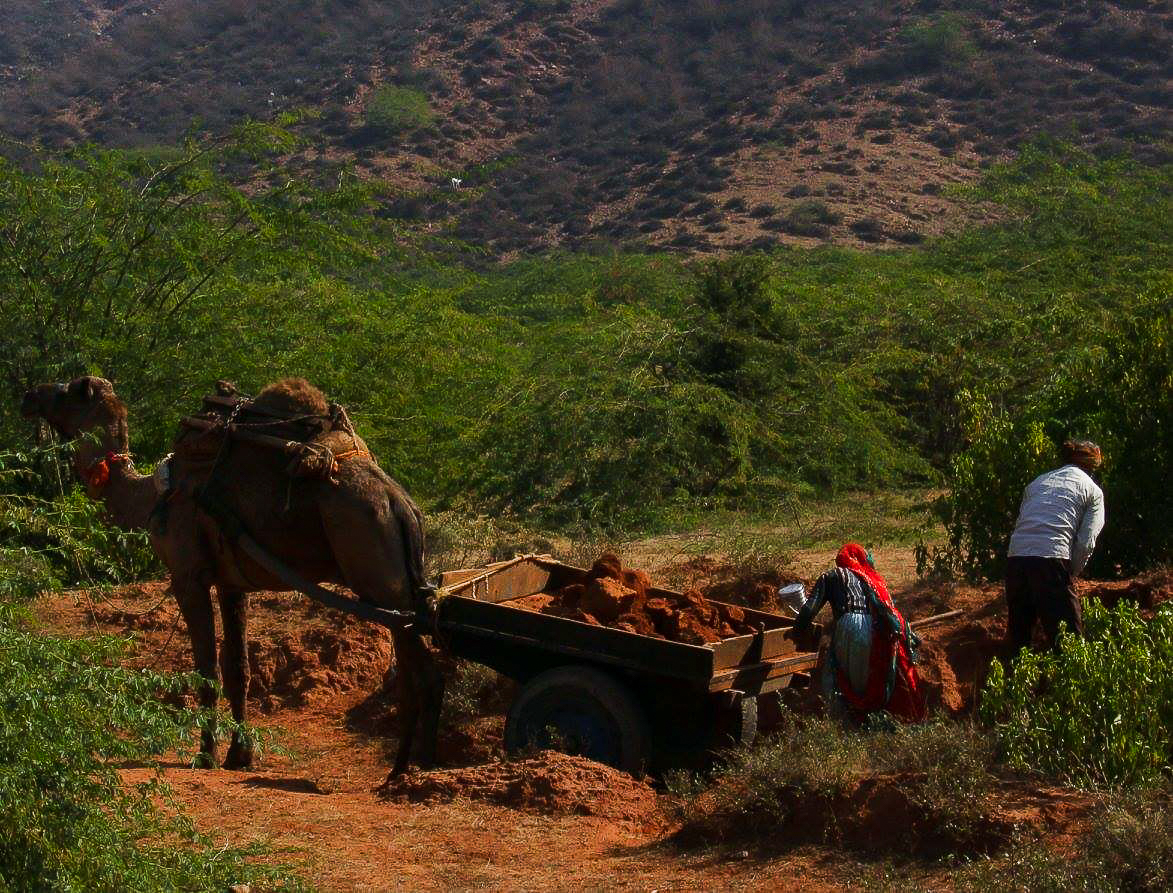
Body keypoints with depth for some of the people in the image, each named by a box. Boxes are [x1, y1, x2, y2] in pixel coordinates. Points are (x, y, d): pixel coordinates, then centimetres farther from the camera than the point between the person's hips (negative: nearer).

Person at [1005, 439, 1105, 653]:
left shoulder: (1037, 482, 26)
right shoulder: (1092, 491, 13)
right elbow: (1086, 543, 2)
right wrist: (1071, 575, 14)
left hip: (1015, 557, 5)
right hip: (1052, 559, -5)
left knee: (1018, 637, 16)